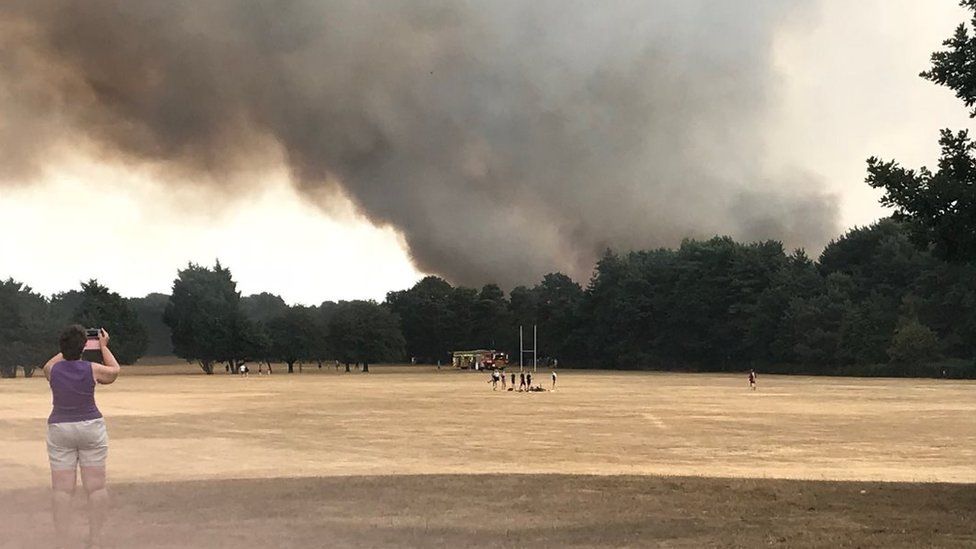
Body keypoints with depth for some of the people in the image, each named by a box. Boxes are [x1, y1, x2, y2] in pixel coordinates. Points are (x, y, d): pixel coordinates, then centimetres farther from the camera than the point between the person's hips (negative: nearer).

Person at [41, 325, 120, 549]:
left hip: (59, 430, 1)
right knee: (96, 486, 4)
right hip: (91, 429, -1)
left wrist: (68, 349, 29)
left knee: (62, 488, 1)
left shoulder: (52, 369, -4)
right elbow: (115, 371, 14)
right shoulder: (92, 369, -8)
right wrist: (103, 346, 23)